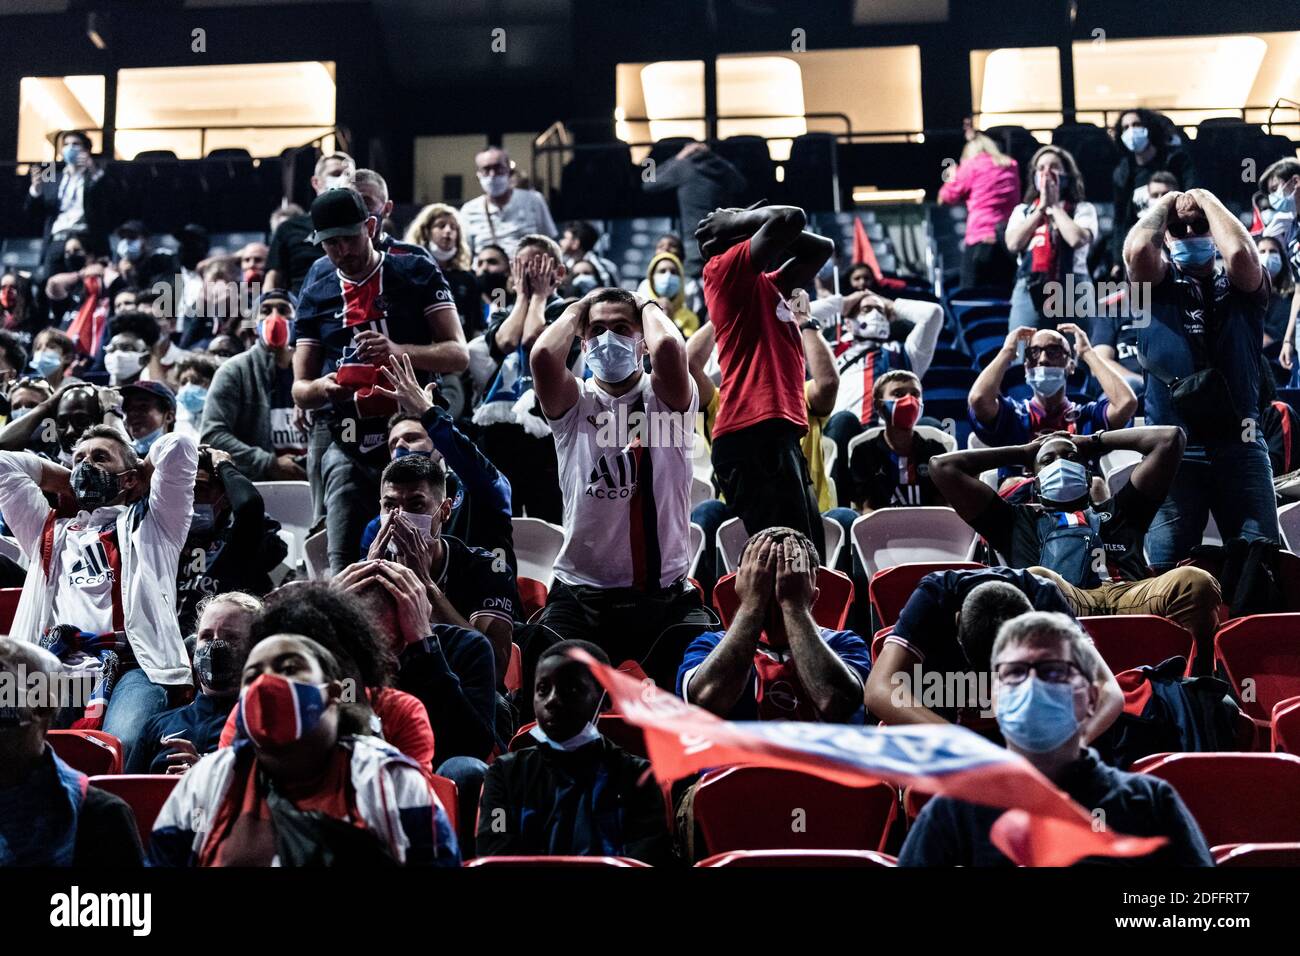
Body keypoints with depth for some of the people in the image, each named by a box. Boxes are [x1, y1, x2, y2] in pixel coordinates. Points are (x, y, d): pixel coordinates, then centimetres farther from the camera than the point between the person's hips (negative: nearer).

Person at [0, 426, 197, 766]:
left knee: (120, 747, -36)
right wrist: (71, 483, 40)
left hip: (134, 665, -2)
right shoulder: (51, 532, 36)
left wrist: (142, 476, 32)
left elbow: (178, 447, 14)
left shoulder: (151, 525, 27)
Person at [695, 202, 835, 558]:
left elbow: (822, 247, 33)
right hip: (755, 435, -10)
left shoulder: (768, 284, 26)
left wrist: (753, 220, 24)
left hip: (779, 434, 10)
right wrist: (738, 221, 9)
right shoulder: (725, 269, 1)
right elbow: (791, 217, -8)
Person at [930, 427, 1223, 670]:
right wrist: (1022, 453, 44)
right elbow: (943, 467, 34)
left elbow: (1170, 437, 40)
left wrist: (1095, 442, 47)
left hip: (1130, 597, 2)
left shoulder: (1119, 510, 40)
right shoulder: (1018, 520, 36)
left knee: (1194, 581, -30)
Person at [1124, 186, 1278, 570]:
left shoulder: (1240, 287, 12)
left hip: (1240, 445, 1)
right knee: (1164, 569, -1)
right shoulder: (1156, 285, 11)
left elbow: (1240, 253, -12)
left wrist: (1206, 198, 4)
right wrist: (1167, 202, 8)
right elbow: (1137, 250, -11)